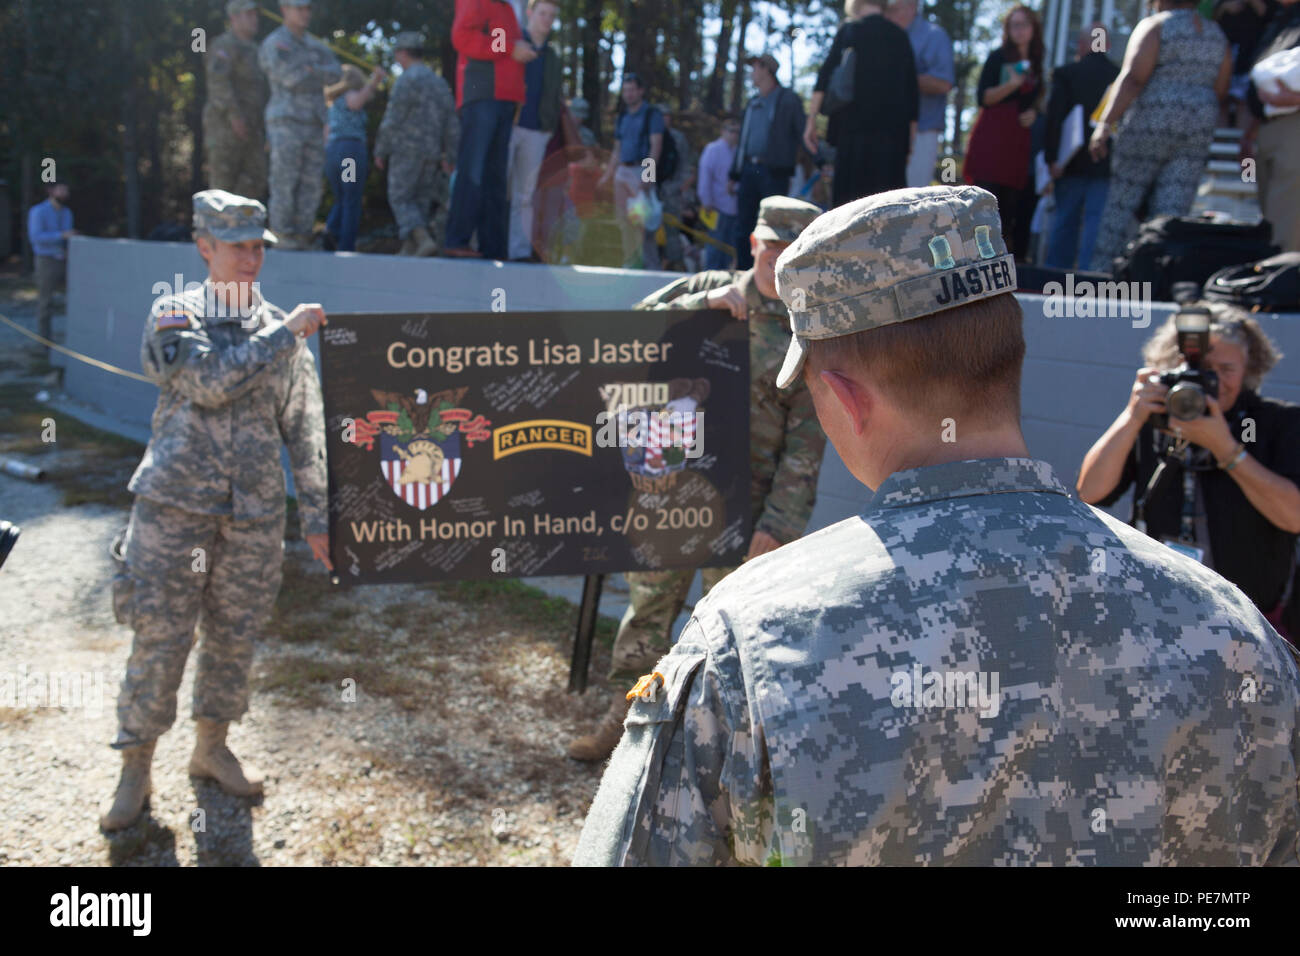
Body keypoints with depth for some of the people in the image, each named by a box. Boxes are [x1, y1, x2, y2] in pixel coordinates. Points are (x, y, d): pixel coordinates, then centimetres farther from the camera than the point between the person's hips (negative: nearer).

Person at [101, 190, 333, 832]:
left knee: (235, 637, 11)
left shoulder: (284, 332, 7)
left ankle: (212, 748, 31)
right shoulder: (173, 315, 0)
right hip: (174, 506, -3)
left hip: (254, 515, 3)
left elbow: (305, 433, 9)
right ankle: (134, 770, 16)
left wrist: (316, 515, 7)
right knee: (159, 641, 0)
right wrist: (287, 333, -15)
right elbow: (210, 381, -19)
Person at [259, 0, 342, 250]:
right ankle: (284, 237, -6)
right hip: (286, 123, -7)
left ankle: (302, 238, 6)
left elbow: (336, 72, 2)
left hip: (313, 124, 7)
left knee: (311, 184, 2)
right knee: (285, 182, -9)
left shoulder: (314, 45, 19)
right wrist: (321, 77, -1)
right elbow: (292, 80, -18)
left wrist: (313, 71, -17)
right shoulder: (274, 44, -5)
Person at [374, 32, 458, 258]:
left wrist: (380, 152, -5)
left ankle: (424, 240, -21)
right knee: (420, 201, 11)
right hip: (431, 154, 7)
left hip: (406, 151, -7)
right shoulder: (440, 82, 13)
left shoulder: (406, 80, -10)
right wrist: (449, 157, 10)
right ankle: (409, 249, 8)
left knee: (401, 199, -2)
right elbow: (451, 123, 9)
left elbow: (392, 121, -13)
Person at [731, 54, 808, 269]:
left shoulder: (788, 100, 1)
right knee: (743, 227, 5)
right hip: (749, 170, 6)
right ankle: (744, 274, 10)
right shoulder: (752, 105, 20)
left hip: (774, 172, -6)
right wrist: (734, 174, 18)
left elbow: (803, 134, -3)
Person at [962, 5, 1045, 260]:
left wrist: (1034, 112, 6)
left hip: (1020, 142, 5)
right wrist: (1012, 84, -19)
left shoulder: (1036, 63, 19)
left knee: (1010, 206, 0)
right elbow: (983, 97, -5)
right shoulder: (998, 57, 3)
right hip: (993, 138, -5)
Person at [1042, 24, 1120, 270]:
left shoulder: (1066, 73, -2)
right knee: (1097, 221, 0)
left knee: (1064, 221, 9)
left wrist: (1053, 158, -11)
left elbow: (1054, 117, -9)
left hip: (1073, 162, 0)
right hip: (1106, 164, 0)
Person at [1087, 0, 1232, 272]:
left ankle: (1102, 272, 2)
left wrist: (1106, 123, -21)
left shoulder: (1155, 26, -2)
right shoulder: (1217, 35, 15)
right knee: (1173, 212, 1)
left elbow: (1132, 79, -15)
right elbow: (1220, 92, 12)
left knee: (1122, 204, 2)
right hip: (1198, 132, 5)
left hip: (1149, 125, -5)